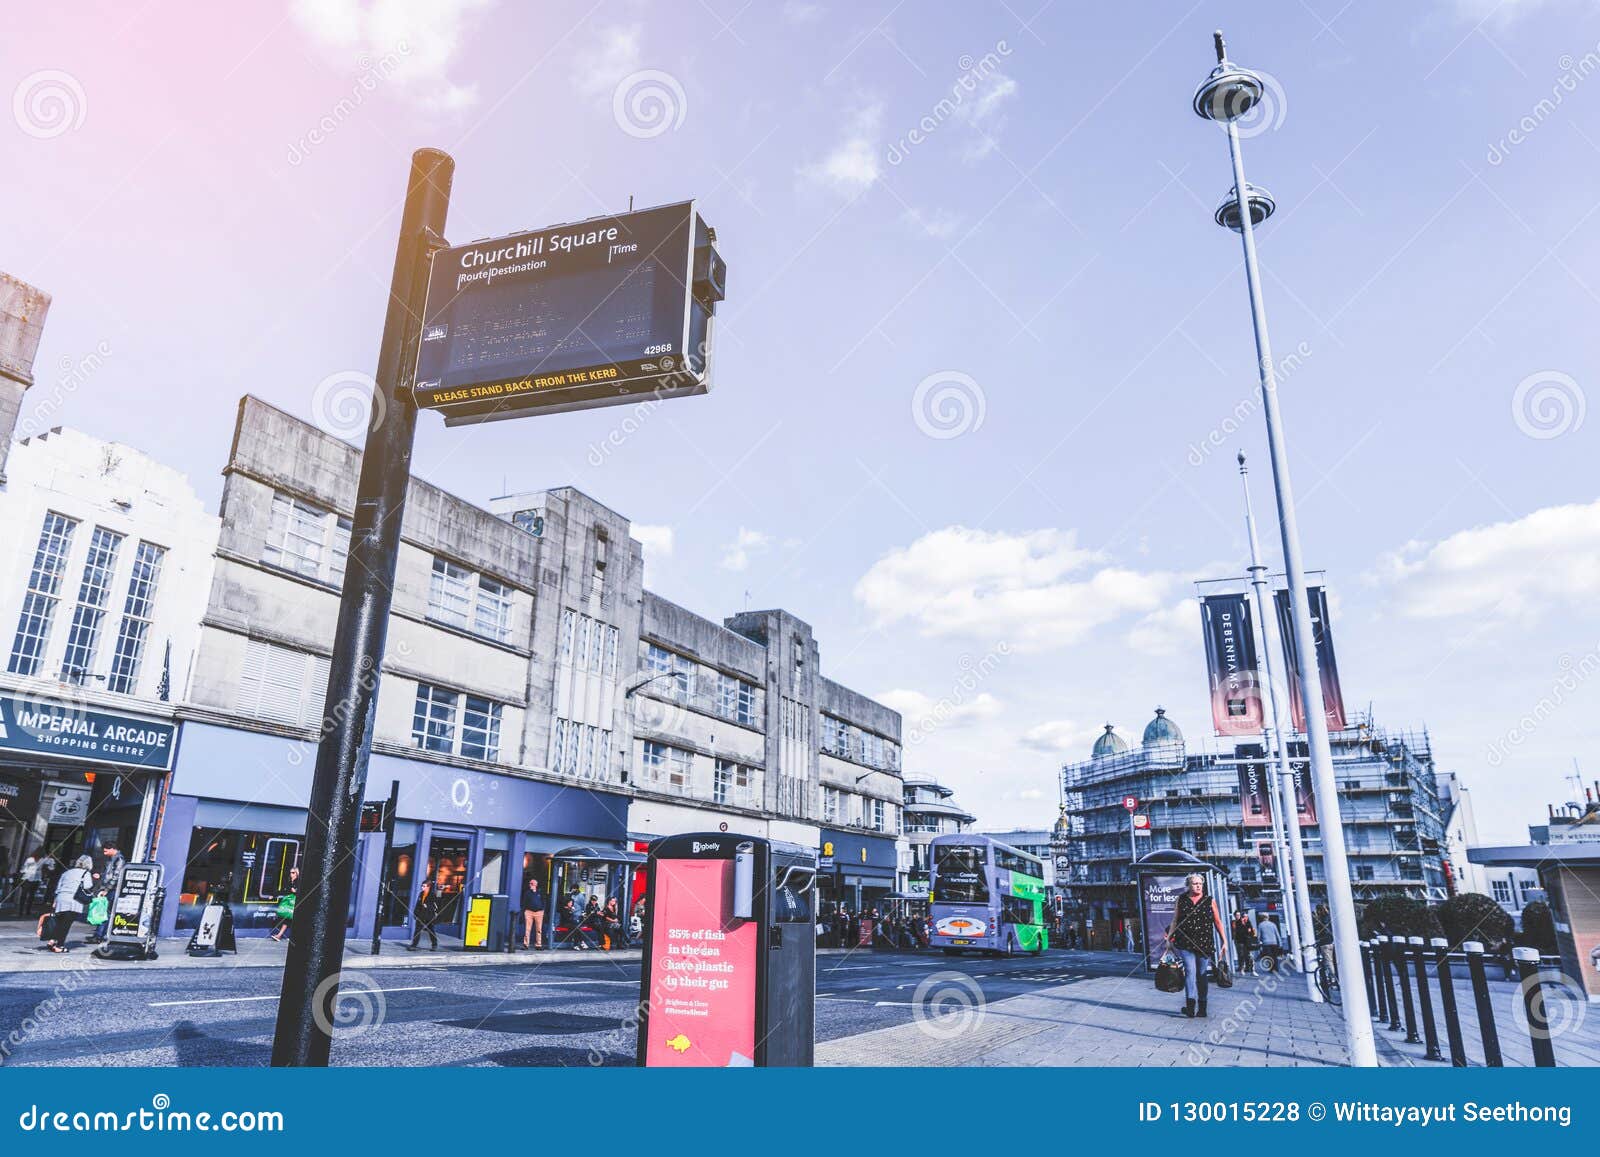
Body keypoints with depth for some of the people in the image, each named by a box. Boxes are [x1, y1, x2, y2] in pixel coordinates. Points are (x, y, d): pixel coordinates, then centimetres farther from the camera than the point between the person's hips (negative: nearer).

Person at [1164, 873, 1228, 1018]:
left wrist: (1224, 941, 3)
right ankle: (1190, 1005, -19)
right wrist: (1169, 938, 3)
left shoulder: (1209, 900, 6)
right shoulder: (1181, 900, 7)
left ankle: (1202, 1008, 15)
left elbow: (1217, 922, 8)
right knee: (1190, 970, -13)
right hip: (1185, 943, -1)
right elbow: (1175, 921, 10)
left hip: (1205, 944, 1)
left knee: (1201, 974, 6)